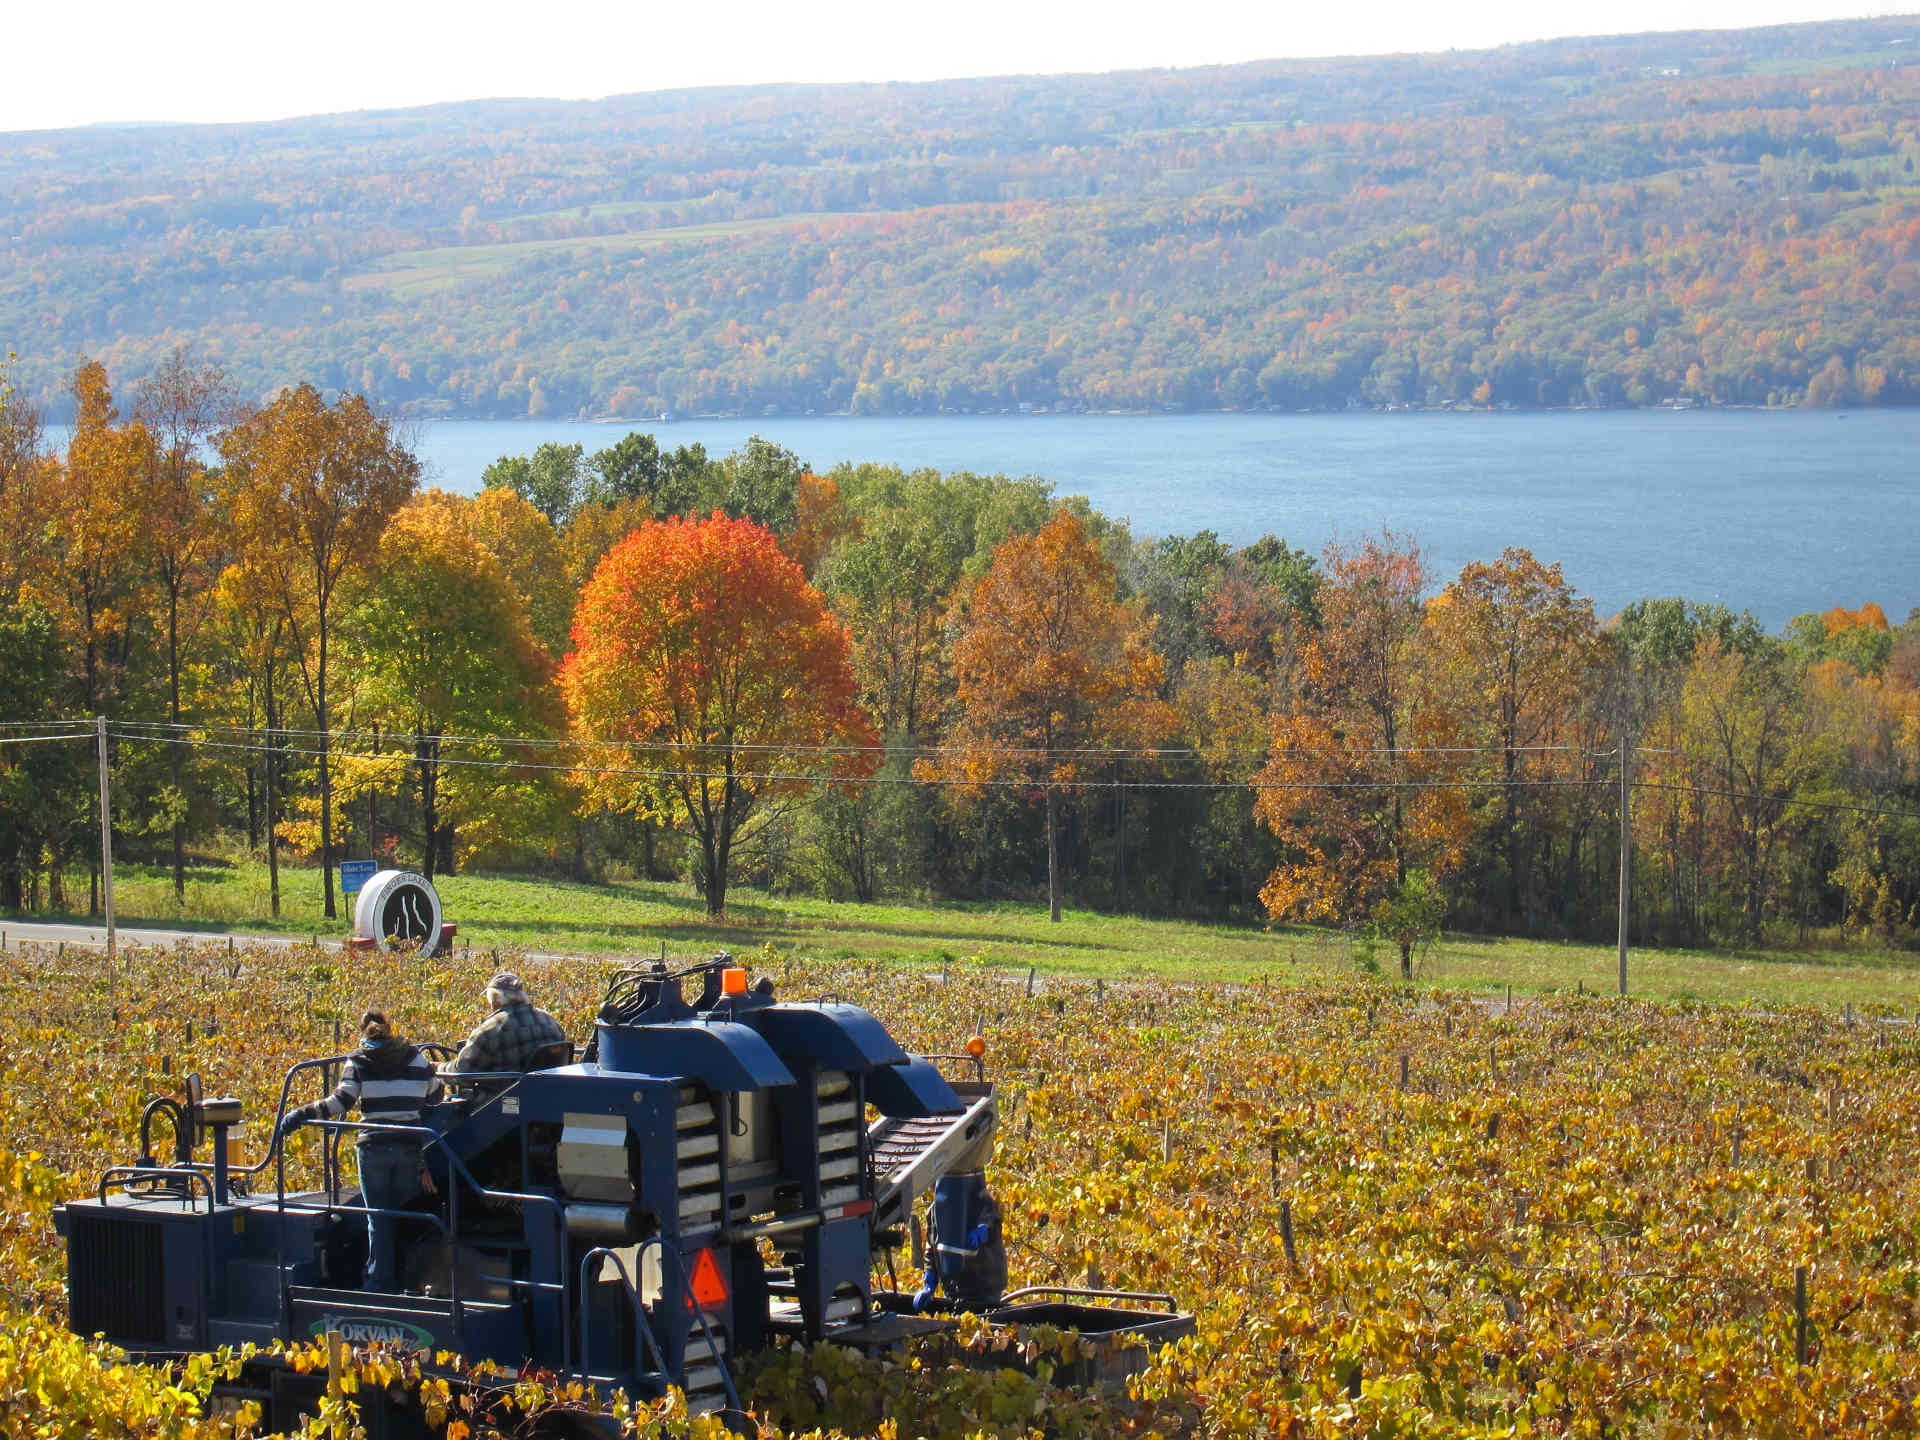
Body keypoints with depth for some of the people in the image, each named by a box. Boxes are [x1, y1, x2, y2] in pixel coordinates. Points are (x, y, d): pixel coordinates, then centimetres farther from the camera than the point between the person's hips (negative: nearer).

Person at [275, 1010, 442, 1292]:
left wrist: (297, 1117, -9)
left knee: (379, 1219, 4)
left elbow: (341, 1102, -11)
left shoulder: (358, 1061, 2)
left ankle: (379, 1284, 3)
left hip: (373, 1148, -2)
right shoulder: (416, 1057, 9)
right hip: (410, 1147, 2)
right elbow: (435, 1095, 17)